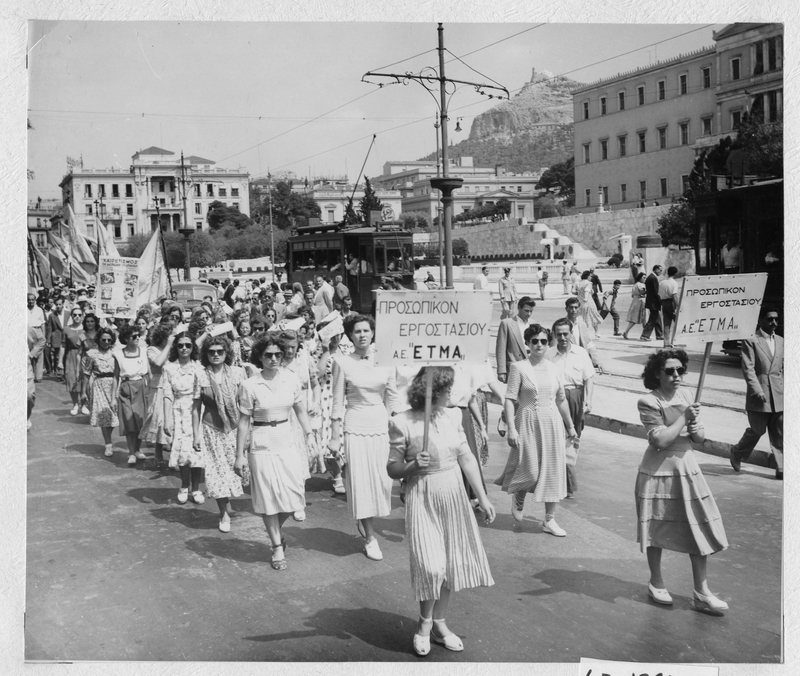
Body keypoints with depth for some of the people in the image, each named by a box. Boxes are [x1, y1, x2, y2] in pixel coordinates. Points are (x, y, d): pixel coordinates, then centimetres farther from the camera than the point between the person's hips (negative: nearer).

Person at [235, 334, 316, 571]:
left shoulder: (291, 379, -1)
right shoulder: (250, 385, -9)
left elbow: (301, 411, 9)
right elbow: (244, 422, -5)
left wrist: (310, 435, -1)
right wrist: (240, 455, -4)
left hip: (287, 441, 3)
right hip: (262, 444, -3)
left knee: (294, 493, 2)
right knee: (269, 496, 3)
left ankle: (276, 530, 32)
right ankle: (277, 547, 18)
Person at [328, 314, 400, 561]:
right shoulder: (342, 363, -5)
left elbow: (392, 399, 8)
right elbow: (338, 402, -2)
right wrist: (335, 437, -4)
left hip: (381, 427, 3)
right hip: (355, 427, -3)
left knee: (382, 480, 4)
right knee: (361, 480, 1)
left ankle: (365, 521, 33)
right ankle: (370, 538, 14)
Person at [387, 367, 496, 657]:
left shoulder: (453, 416, 2)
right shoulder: (403, 423, -12)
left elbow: (466, 458, 8)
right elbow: (392, 469, -5)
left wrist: (483, 497, 7)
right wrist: (413, 465, -25)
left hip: (453, 496, 5)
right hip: (423, 499, -5)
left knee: (451, 562, 10)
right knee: (431, 565, -9)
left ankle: (439, 624, 27)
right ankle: (424, 623, 16)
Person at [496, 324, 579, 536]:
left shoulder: (552, 368, 7)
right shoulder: (519, 367, -6)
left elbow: (561, 399, 16)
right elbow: (509, 399, -10)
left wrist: (570, 426, 19)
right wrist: (511, 428, -18)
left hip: (552, 423, 4)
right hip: (528, 423, -4)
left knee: (553, 470, 4)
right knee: (531, 471, -7)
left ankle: (550, 520, 15)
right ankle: (518, 498, 28)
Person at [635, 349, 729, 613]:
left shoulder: (686, 395, 4)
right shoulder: (648, 402, -13)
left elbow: (700, 438, 9)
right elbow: (660, 440, -22)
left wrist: (696, 429, -14)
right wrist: (684, 417, -17)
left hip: (687, 469, 5)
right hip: (659, 472, -5)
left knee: (699, 528, 3)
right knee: (657, 529, 9)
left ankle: (701, 593, 12)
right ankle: (656, 583, 29)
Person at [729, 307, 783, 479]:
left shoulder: (780, 341, 13)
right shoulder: (751, 341, -5)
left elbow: (783, 368, 17)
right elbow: (748, 369, -11)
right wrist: (757, 390, -18)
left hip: (779, 394, 5)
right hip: (759, 394, -5)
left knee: (780, 434, 3)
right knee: (757, 430, 2)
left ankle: (781, 469, 5)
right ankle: (737, 452, 28)